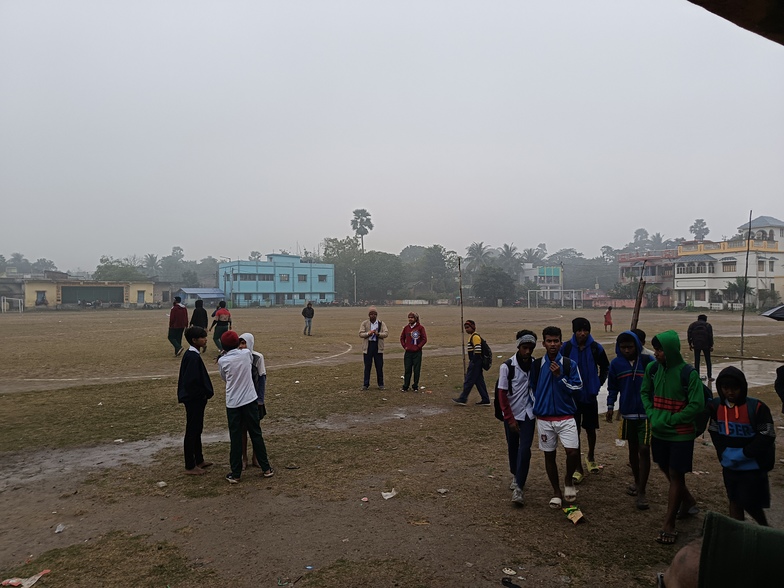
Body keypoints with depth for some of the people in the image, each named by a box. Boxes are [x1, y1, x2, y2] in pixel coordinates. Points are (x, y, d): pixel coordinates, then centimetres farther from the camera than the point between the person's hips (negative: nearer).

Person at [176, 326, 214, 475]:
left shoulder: (192, 355, 8)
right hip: (194, 399, -10)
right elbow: (191, 381, -26)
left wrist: (207, 392, 10)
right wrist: (205, 393, -14)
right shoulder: (193, 357, -22)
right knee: (192, 431, 1)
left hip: (196, 399, 10)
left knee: (197, 429, 18)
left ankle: (199, 460, 31)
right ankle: (190, 466, 11)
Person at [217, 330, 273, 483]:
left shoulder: (222, 361, -6)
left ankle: (235, 474, 12)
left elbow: (224, 378, 11)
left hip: (233, 403, -1)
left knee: (235, 438, 6)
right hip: (250, 400, 1)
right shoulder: (246, 353, -4)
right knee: (256, 434, 11)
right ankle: (266, 468, 18)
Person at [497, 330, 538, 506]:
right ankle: (515, 475, 39)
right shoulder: (506, 367, -14)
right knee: (513, 447, 14)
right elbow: (502, 395, -11)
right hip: (511, 415, 0)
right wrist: (510, 419, -11)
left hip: (529, 414, 1)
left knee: (525, 449, -8)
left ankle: (519, 487, -4)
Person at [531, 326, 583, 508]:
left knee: (573, 452, -13)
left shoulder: (570, 364, -4)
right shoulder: (537, 365, 0)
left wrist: (560, 376, -17)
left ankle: (569, 479, 18)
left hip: (566, 417, -1)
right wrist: (536, 406, 7)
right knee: (549, 455, 9)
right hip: (544, 419, 2)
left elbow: (578, 389, -8)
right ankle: (556, 492, 27)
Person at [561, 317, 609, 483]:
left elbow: (605, 367, 11)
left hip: (590, 396, 1)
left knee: (590, 429, 16)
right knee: (574, 431, 1)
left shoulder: (596, 348, -7)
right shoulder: (566, 347, -10)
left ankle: (591, 457, 41)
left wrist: (599, 383, 4)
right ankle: (578, 469, 11)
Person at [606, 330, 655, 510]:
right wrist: (610, 406, 0)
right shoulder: (616, 364, -2)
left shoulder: (647, 361, -9)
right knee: (633, 449, 16)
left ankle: (641, 492, 1)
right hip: (627, 413, 3)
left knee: (644, 450, -5)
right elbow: (613, 388, 8)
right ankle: (637, 482, 35)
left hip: (646, 413, -3)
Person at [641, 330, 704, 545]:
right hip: (658, 432, 5)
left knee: (676, 476, 3)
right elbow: (645, 392, 9)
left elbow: (696, 405, -17)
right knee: (667, 471, 19)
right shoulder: (652, 368, -4)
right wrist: (652, 414, -7)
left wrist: (668, 420, -18)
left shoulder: (689, 374, -18)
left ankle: (669, 523, 13)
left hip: (681, 435, -5)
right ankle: (688, 502, 44)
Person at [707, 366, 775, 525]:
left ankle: (766, 530, 31)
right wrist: (724, 453, -6)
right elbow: (714, 432, 5)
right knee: (734, 501, 16)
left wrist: (743, 454, -19)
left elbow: (767, 437, -16)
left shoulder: (757, 408, -18)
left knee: (749, 503, 4)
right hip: (730, 466, 5)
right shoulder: (716, 406, -4)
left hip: (753, 467, -5)